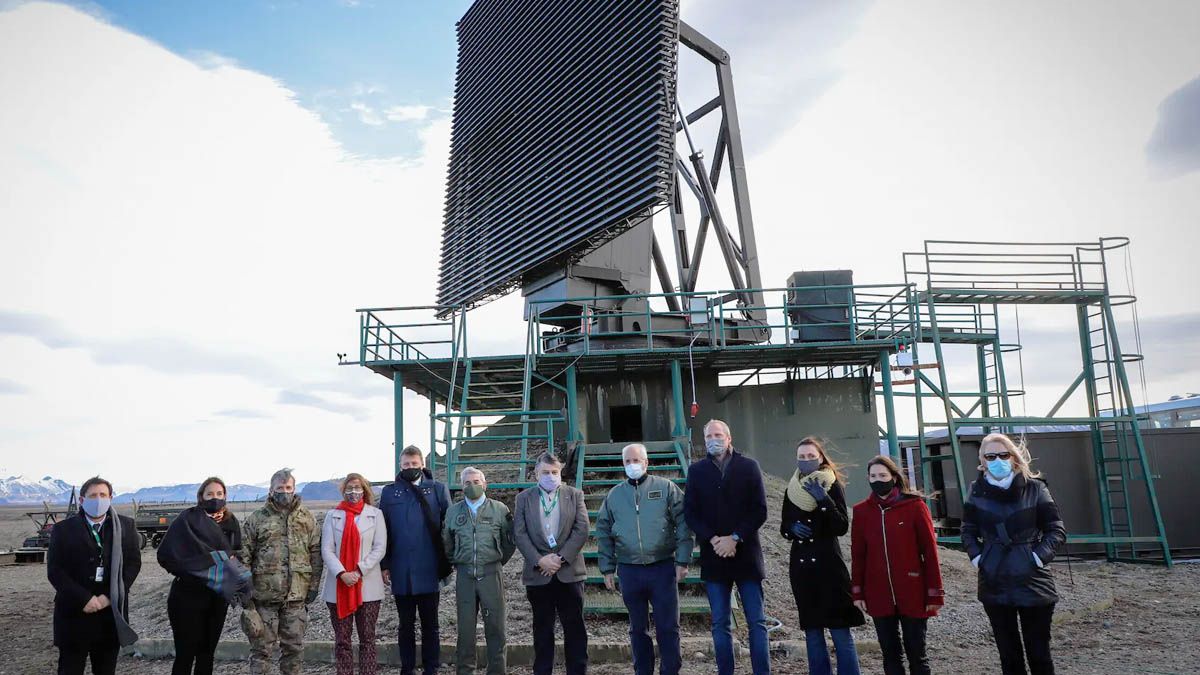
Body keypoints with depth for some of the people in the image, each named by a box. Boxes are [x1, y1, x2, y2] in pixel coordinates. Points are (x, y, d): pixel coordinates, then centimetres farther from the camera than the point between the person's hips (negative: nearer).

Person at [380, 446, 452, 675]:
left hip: (428, 571, -1)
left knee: (430, 624, 8)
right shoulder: (389, 492, 6)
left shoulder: (438, 490, 3)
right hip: (400, 572, 1)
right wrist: (384, 565, 0)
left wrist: (446, 562, -2)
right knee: (406, 624, 11)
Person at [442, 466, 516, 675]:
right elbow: (447, 543, 17)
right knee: (465, 627, 7)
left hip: (491, 574, -1)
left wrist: (498, 561, 9)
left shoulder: (500, 509, 2)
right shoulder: (453, 511, 8)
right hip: (464, 575, 2)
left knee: (495, 626, 0)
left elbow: (510, 541, 9)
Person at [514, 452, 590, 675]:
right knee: (542, 629, 9)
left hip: (569, 571, 0)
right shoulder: (524, 498, 6)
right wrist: (539, 560, -12)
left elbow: (582, 529, -3)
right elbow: (519, 533, -1)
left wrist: (561, 557, -12)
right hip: (538, 573, 0)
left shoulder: (575, 495, 5)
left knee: (575, 628, 3)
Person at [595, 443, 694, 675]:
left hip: (663, 567, -2)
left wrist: (682, 561, -7)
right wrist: (607, 569, 7)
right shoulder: (614, 495, 8)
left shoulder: (666, 488, 1)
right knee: (638, 628, 13)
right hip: (629, 571, 3)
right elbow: (603, 533, 12)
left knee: (668, 627, 3)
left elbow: (683, 524, -2)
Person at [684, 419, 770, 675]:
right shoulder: (696, 470, 7)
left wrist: (735, 538, -12)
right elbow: (690, 512, 2)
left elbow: (759, 510, -3)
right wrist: (713, 540, -11)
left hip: (746, 554, -1)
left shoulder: (748, 467, 2)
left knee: (756, 621, 2)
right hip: (714, 556, 1)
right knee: (720, 623, 6)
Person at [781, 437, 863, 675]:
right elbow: (784, 527, 15)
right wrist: (793, 529, -7)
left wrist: (824, 500, -20)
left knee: (840, 631, -6)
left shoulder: (832, 485, -2)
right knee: (812, 632, 9)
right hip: (801, 566, 4)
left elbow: (842, 527, -9)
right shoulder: (792, 490, 10)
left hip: (828, 564, -4)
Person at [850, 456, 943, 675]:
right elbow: (857, 554, 6)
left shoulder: (915, 506, -5)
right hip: (878, 595, 3)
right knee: (890, 653, 10)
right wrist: (857, 592, 2)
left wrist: (935, 594, -5)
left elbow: (930, 551, -4)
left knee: (916, 653, 8)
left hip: (913, 593, -2)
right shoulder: (861, 511, 2)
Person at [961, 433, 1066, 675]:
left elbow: (1057, 529, -1)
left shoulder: (1034, 487, -6)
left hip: (1032, 582, -2)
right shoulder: (976, 491, 1)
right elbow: (968, 530, 12)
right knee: (1008, 654, 13)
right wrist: (976, 556, -2)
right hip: (994, 585, 2)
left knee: (1039, 653, 7)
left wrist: (1039, 556, -13)